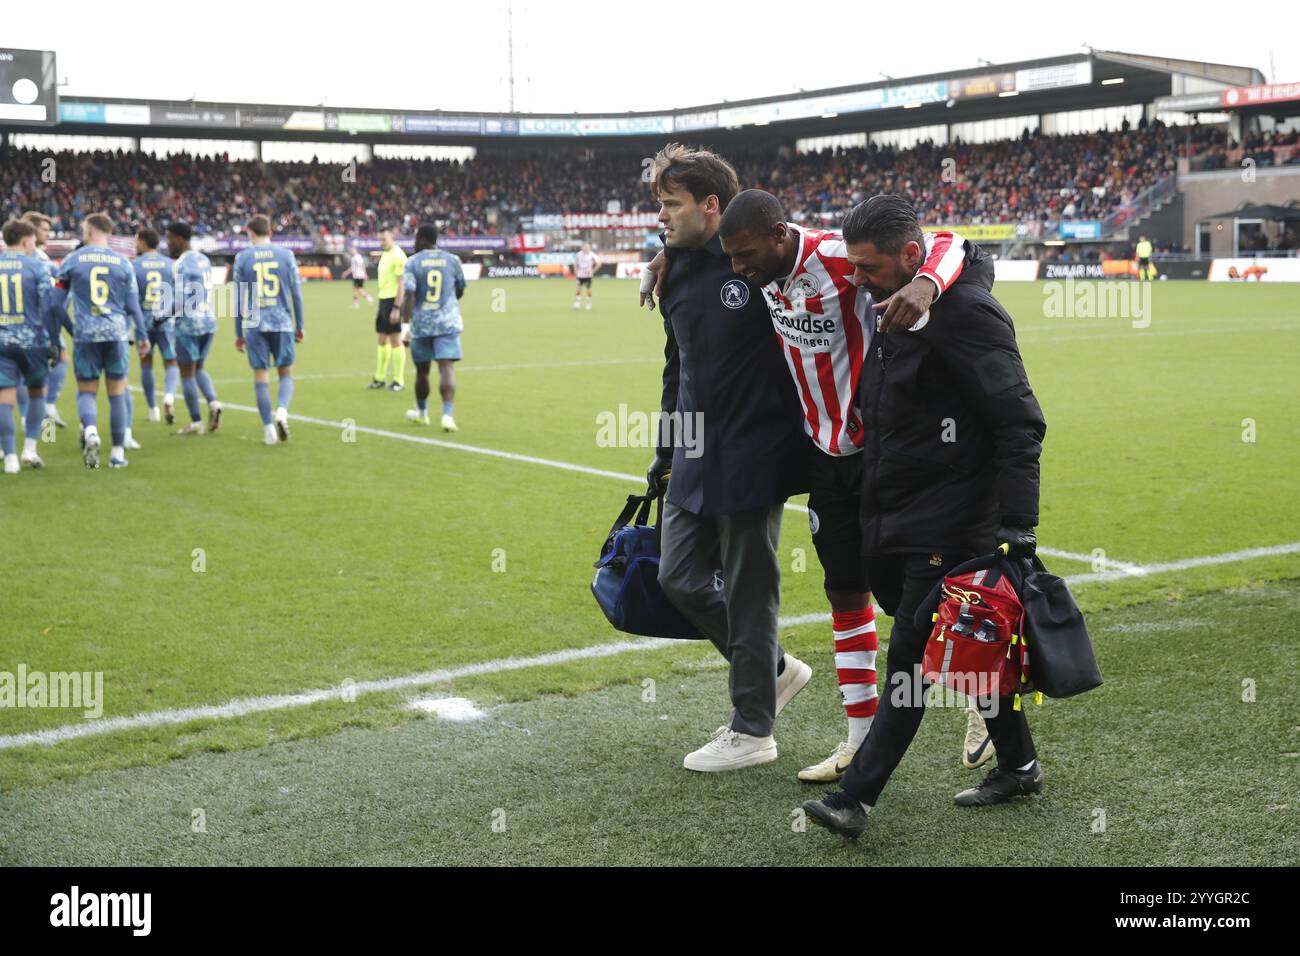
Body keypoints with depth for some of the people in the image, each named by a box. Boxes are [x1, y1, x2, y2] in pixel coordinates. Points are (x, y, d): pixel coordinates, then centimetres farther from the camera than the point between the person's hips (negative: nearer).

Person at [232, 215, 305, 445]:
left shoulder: (242, 258, 2)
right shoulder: (286, 255, 3)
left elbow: (239, 298, 3)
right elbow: (296, 293, 4)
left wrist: (239, 333, 9)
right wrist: (299, 326, 12)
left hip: (254, 325, 0)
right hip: (282, 323, 0)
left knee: (260, 375, 5)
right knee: (286, 373, 11)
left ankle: (269, 430, 3)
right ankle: (282, 411, -15)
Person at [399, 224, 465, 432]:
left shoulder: (412, 262, -3)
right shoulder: (452, 260, 5)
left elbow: (408, 295, -13)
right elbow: (460, 291, 17)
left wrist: (406, 325, -14)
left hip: (421, 324, 0)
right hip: (447, 323, 0)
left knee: (422, 370, 16)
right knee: (447, 368, -9)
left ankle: (421, 412, 34)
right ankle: (447, 414, -24)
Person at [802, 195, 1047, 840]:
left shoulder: (964, 311, -17)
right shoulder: (896, 307, 11)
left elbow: (1020, 424, -19)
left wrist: (1018, 529, -22)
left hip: (949, 524, -9)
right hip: (898, 521, 9)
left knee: (910, 658, -7)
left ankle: (855, 799, -6)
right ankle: (1017, 766, 28)